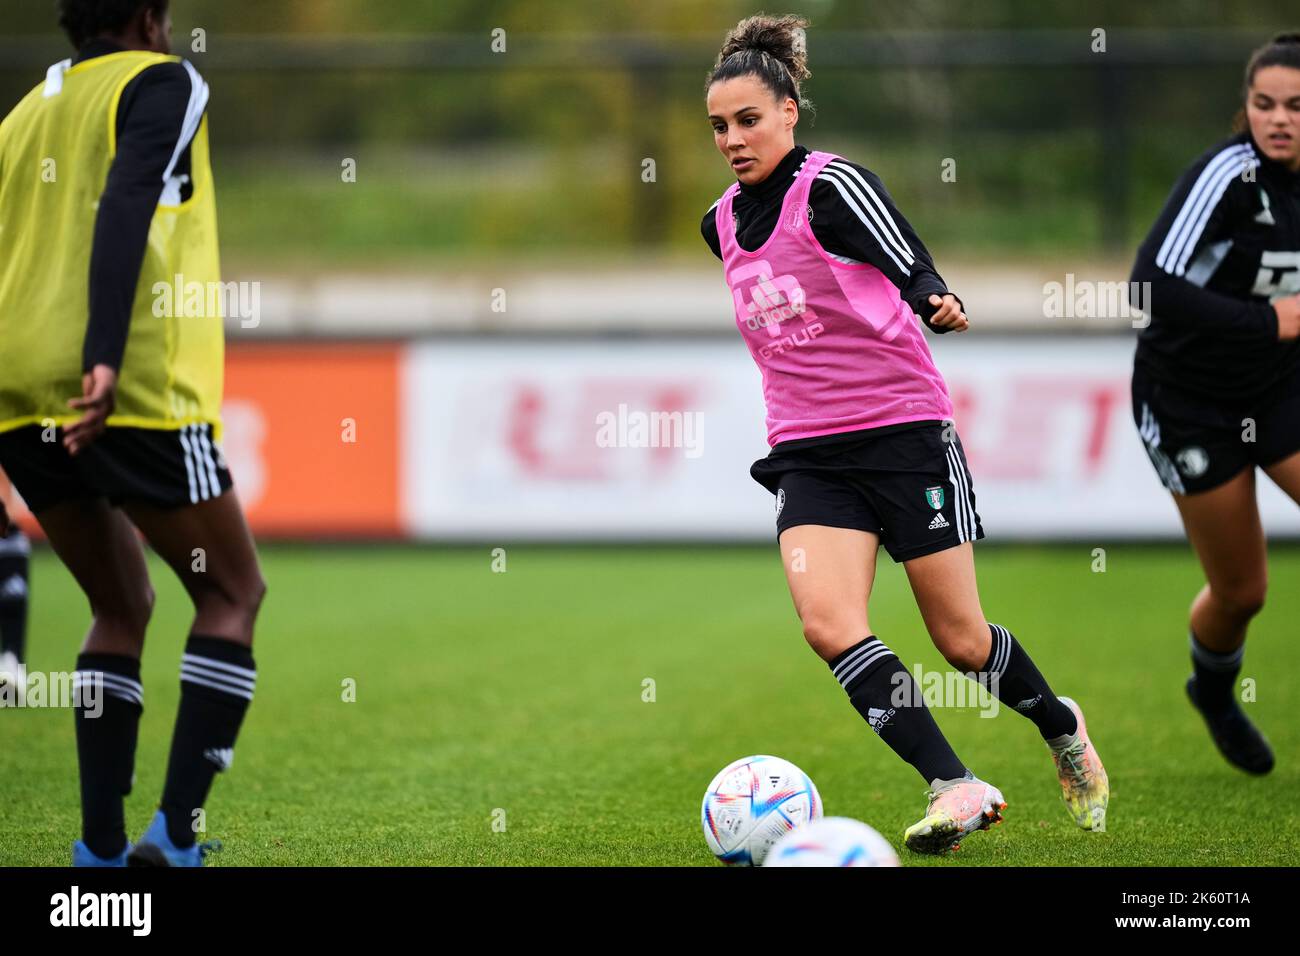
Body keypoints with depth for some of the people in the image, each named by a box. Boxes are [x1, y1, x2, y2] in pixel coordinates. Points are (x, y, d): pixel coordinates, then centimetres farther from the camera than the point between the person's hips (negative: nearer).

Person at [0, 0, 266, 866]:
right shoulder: (162, 83, 2)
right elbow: (125, 208, -15)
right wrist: (106, 360, -25)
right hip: (133, 395, -6)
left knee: (121, 609, 19)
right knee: (233, 593, 7)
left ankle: (101, 846, 8)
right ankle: (177, 833, -7)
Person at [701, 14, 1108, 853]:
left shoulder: (835, 187, -10)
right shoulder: (722, 225, 10)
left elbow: (916, 277, -12)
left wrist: (939, 307, -31)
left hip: (905, 433, -5)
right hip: (810, 458, 5)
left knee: (963, 641, 2)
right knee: (829, 626, -20)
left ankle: (1061, 726, 33)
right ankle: (957, 790, -17)